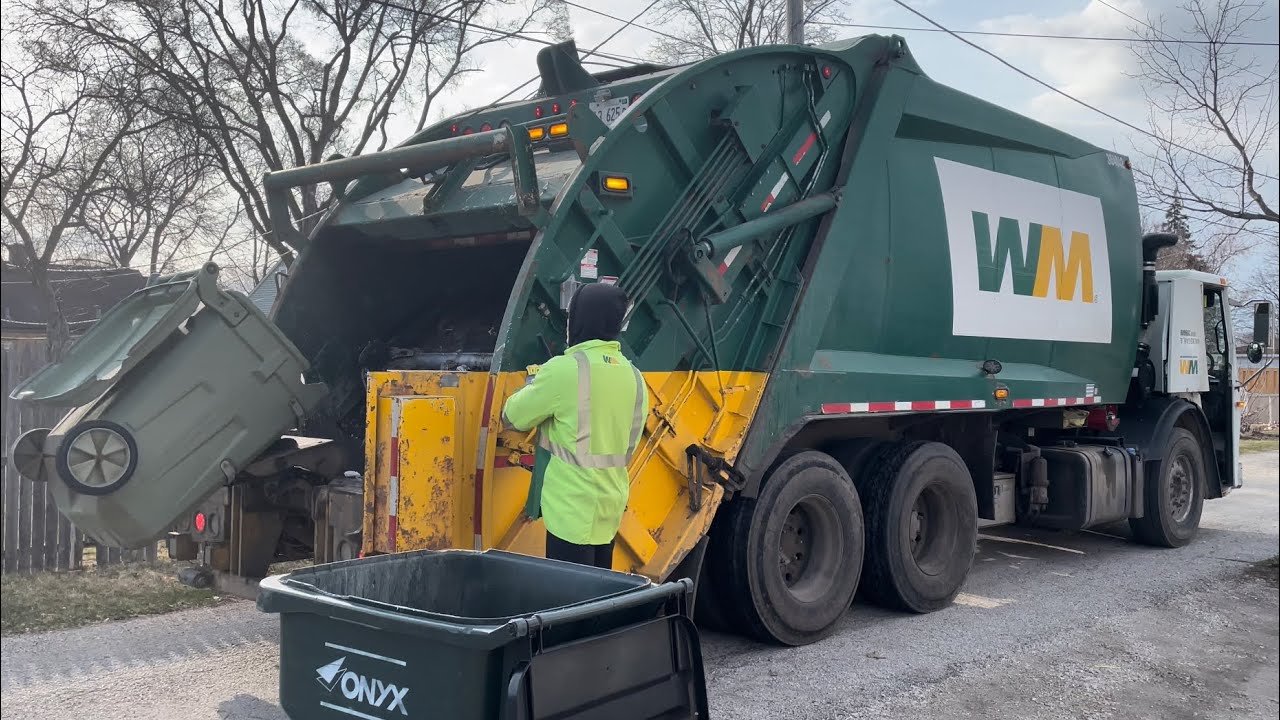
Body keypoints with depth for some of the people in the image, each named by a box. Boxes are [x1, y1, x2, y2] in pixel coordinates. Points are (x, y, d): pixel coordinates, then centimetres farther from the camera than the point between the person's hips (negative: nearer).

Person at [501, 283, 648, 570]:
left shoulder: (565, 369, -16)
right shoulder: (633, 377, 7)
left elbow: (514, 416, -4)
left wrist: (533, 387, 15)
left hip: (573, 508, -8)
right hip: (610, 507, 8)